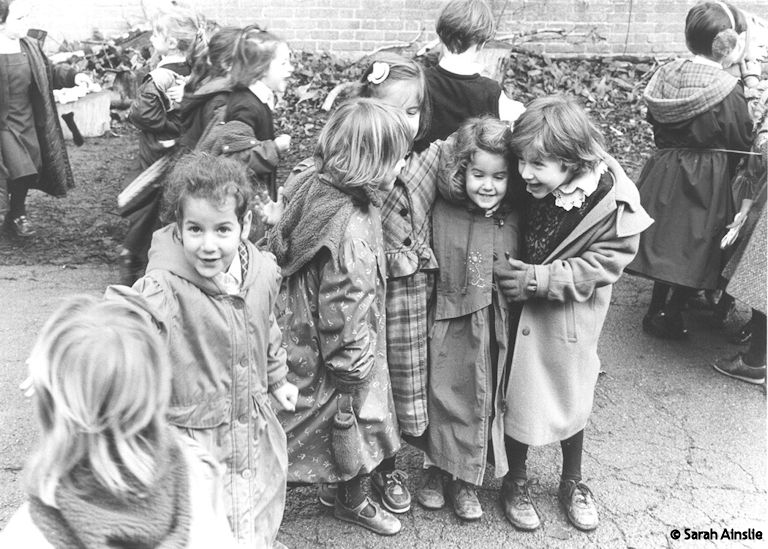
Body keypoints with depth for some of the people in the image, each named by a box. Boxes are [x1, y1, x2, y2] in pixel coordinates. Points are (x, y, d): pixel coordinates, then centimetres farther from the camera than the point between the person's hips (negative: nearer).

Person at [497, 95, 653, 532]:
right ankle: (516, 482, 36)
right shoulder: (527, 190, -12)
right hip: (521, 315, 2)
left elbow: (604, 263, -17)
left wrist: (540, 279, -23)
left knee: (571, 400, 17)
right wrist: (511, 273, -13)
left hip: (570, 321, -1)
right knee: (518, 398, 11)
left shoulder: (611, 201, -20)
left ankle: (573, 482, 43)